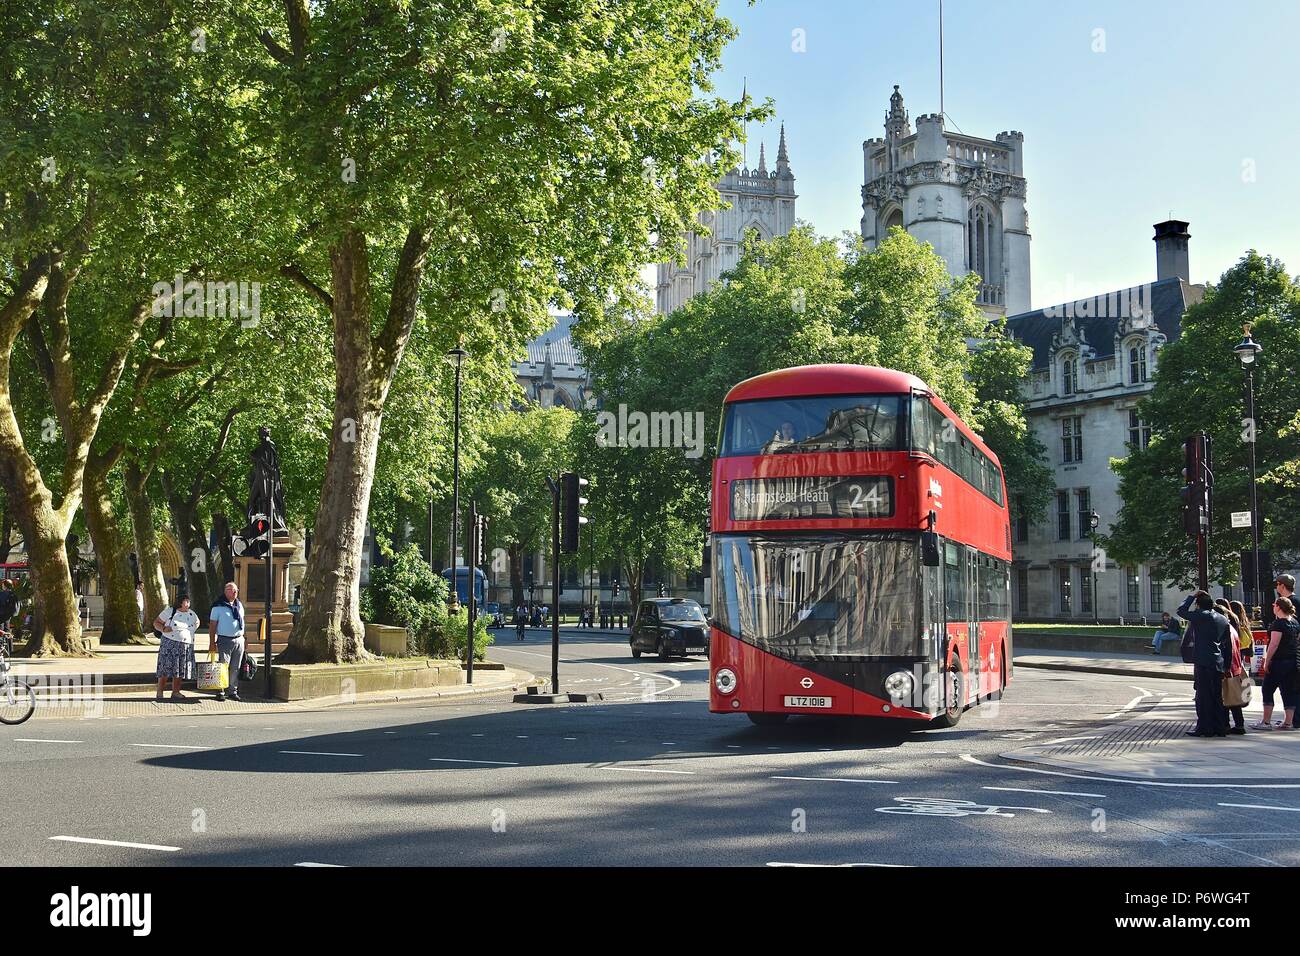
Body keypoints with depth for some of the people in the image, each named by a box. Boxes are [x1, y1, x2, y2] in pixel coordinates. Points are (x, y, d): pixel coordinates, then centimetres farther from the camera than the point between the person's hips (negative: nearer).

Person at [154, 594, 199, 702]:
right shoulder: (169, 611, -2)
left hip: (186, 646, 5)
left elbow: (197, 622, 32)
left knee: (180, 670, 6)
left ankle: (175, 692, 16)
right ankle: (159, 692, 2)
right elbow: (156, 622, 2)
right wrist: (163, 629, -17)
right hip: (169, 644, -5)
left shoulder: (191, 614, 12)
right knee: (165, 668, -7)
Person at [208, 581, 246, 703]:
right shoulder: (218, 606, -4)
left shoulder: (239, 605, 14)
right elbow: (212, 625, -5)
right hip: (224, 640, -5)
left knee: (235, 668, 7)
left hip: (239, 640, 5)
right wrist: (212, 643, -10)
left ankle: (234, 691, 14)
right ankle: (221, 692, 1)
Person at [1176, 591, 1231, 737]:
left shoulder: (1201, 616, -11)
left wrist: (1192, 596, 7)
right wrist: (1227, 665, 18)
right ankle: (1220, 728, 16)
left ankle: (1204, 728, -1)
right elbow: (1227, 644, 14)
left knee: (1203, 695, -2)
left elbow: (1181, 611, -1)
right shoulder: (1223, 619, 12)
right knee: (1217, 696, 12)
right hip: (1219, 663, 7)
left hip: (1203, 662, -7)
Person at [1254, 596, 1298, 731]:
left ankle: (1266, 722, -4)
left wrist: (1266, 662, -15)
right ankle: (1289, 722, 8)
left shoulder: (1278, 623, -14)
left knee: (1267, 690, -2)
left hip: (1278, 662, -8)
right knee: (1288, 691, 9)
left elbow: (1274, 644, -19)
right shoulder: (1295, 623, 12)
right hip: (1292, 661, 8)